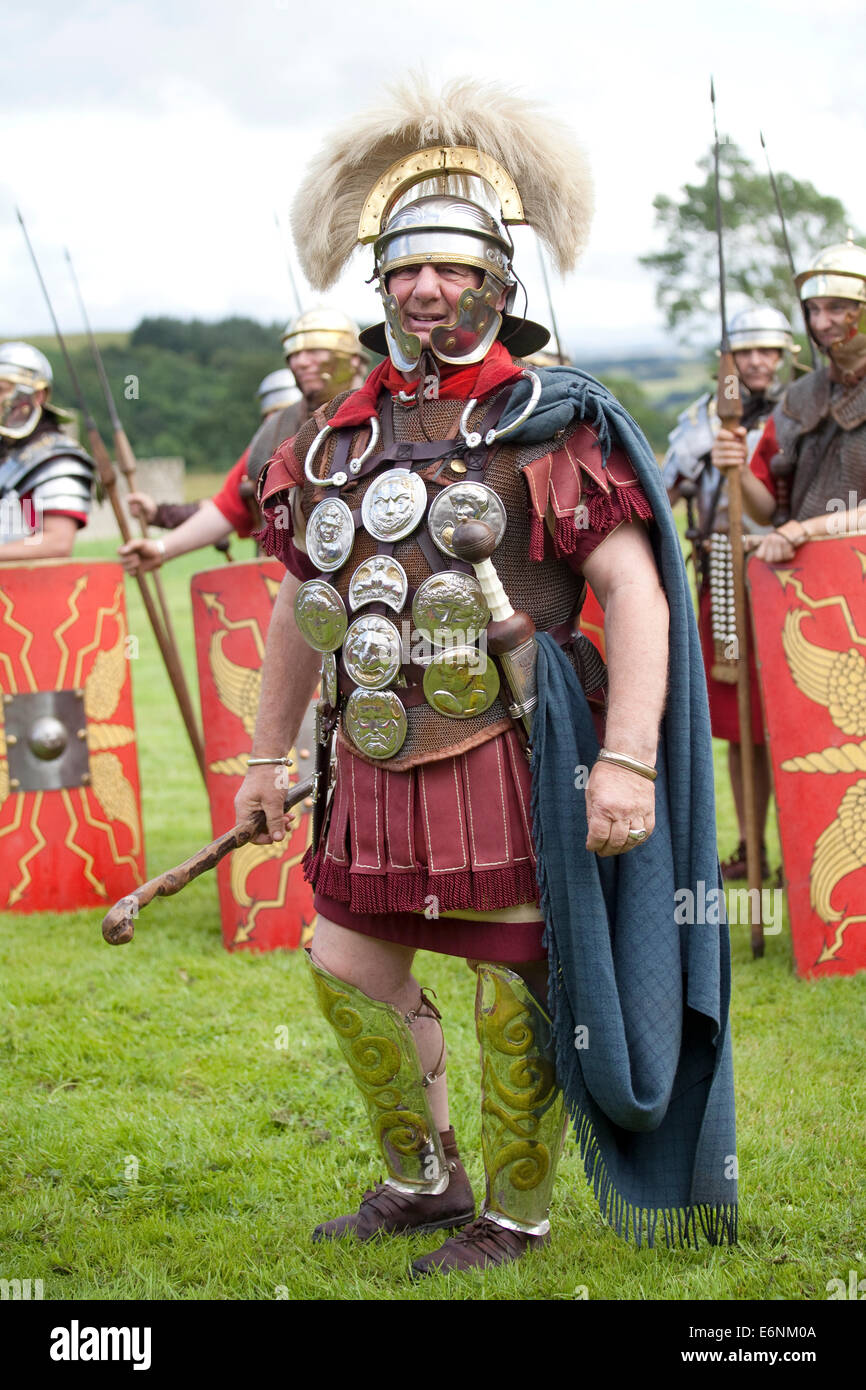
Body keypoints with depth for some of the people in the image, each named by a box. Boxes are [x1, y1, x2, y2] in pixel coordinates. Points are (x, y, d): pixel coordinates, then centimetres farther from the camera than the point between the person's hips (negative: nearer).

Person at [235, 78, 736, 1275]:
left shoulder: (554, 426, -7)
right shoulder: (340, 440, 9)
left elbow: (637, 594, -13)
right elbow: (299, 606, 20)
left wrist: (629, 760, -22)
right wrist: (266, 756, 22)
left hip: (510, 758, -6)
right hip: (381, 764, 6)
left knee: (518, 985, 2)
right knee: (349, 966, 12)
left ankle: (515, 1213, 20)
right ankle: (422, 1179, 33)